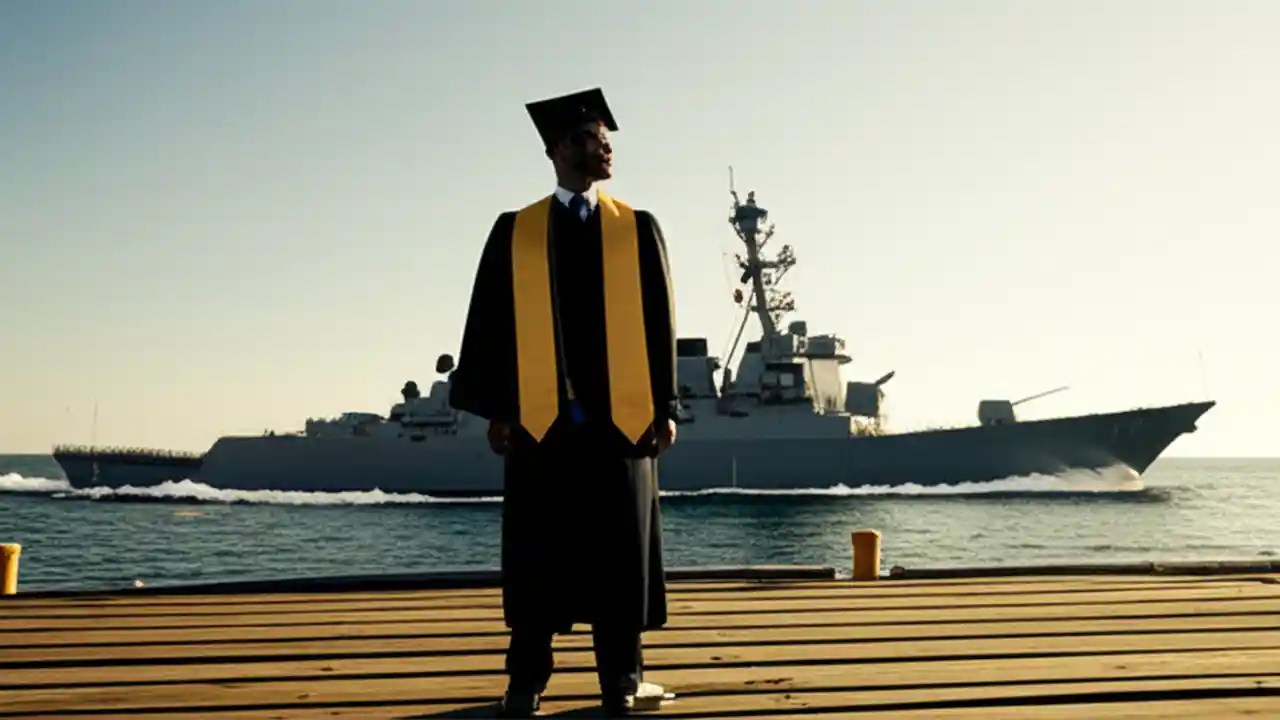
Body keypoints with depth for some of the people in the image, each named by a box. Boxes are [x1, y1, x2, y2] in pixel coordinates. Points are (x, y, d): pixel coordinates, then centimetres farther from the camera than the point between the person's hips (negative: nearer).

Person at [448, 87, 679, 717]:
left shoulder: (638, 230, 10)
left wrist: (664, 407, 1)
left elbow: (659, 324, 7)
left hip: (621, 416, 1)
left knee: (618, 549, 5)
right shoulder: (514, 231, 8)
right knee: (538, 551, 6)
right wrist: (496, 407, -1)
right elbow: (491, 322, 5)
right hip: (540, 416, 0)